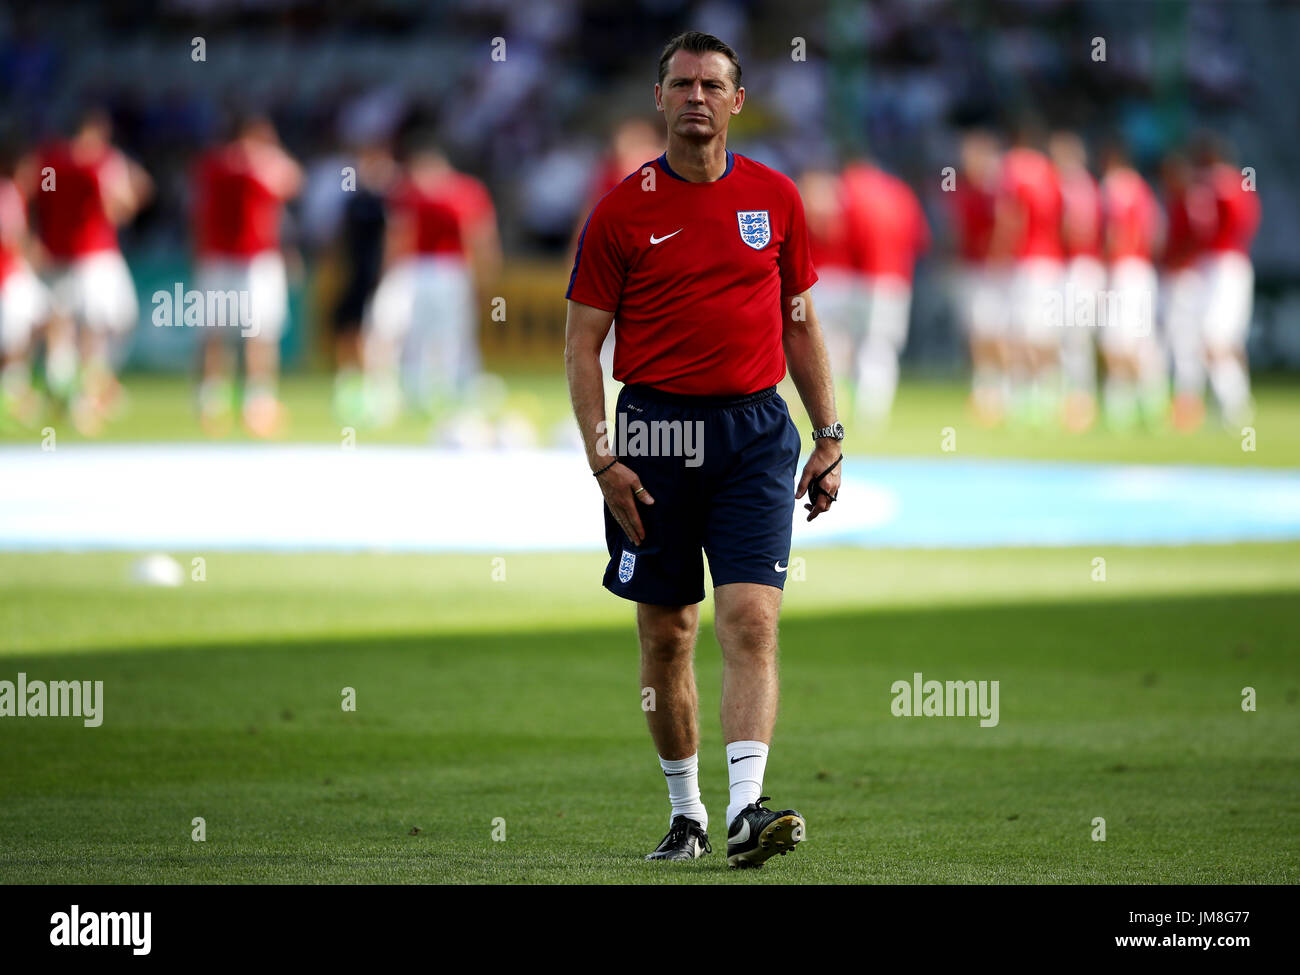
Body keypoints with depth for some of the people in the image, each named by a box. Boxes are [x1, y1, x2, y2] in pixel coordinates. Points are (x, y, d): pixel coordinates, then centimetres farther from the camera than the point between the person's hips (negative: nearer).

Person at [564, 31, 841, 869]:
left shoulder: (775, 198, 7)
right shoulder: (623, 210, 0)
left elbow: (801, 325, 14)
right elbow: (583, 340, 1)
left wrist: (829, 437, 8)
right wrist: (603, 459, -8)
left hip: (755, 431, 0)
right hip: (656, 431, 0)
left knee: (752, 621, -13)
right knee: (666, 635, 7)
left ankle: (747, 809, -22)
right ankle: (685, 812, 22)